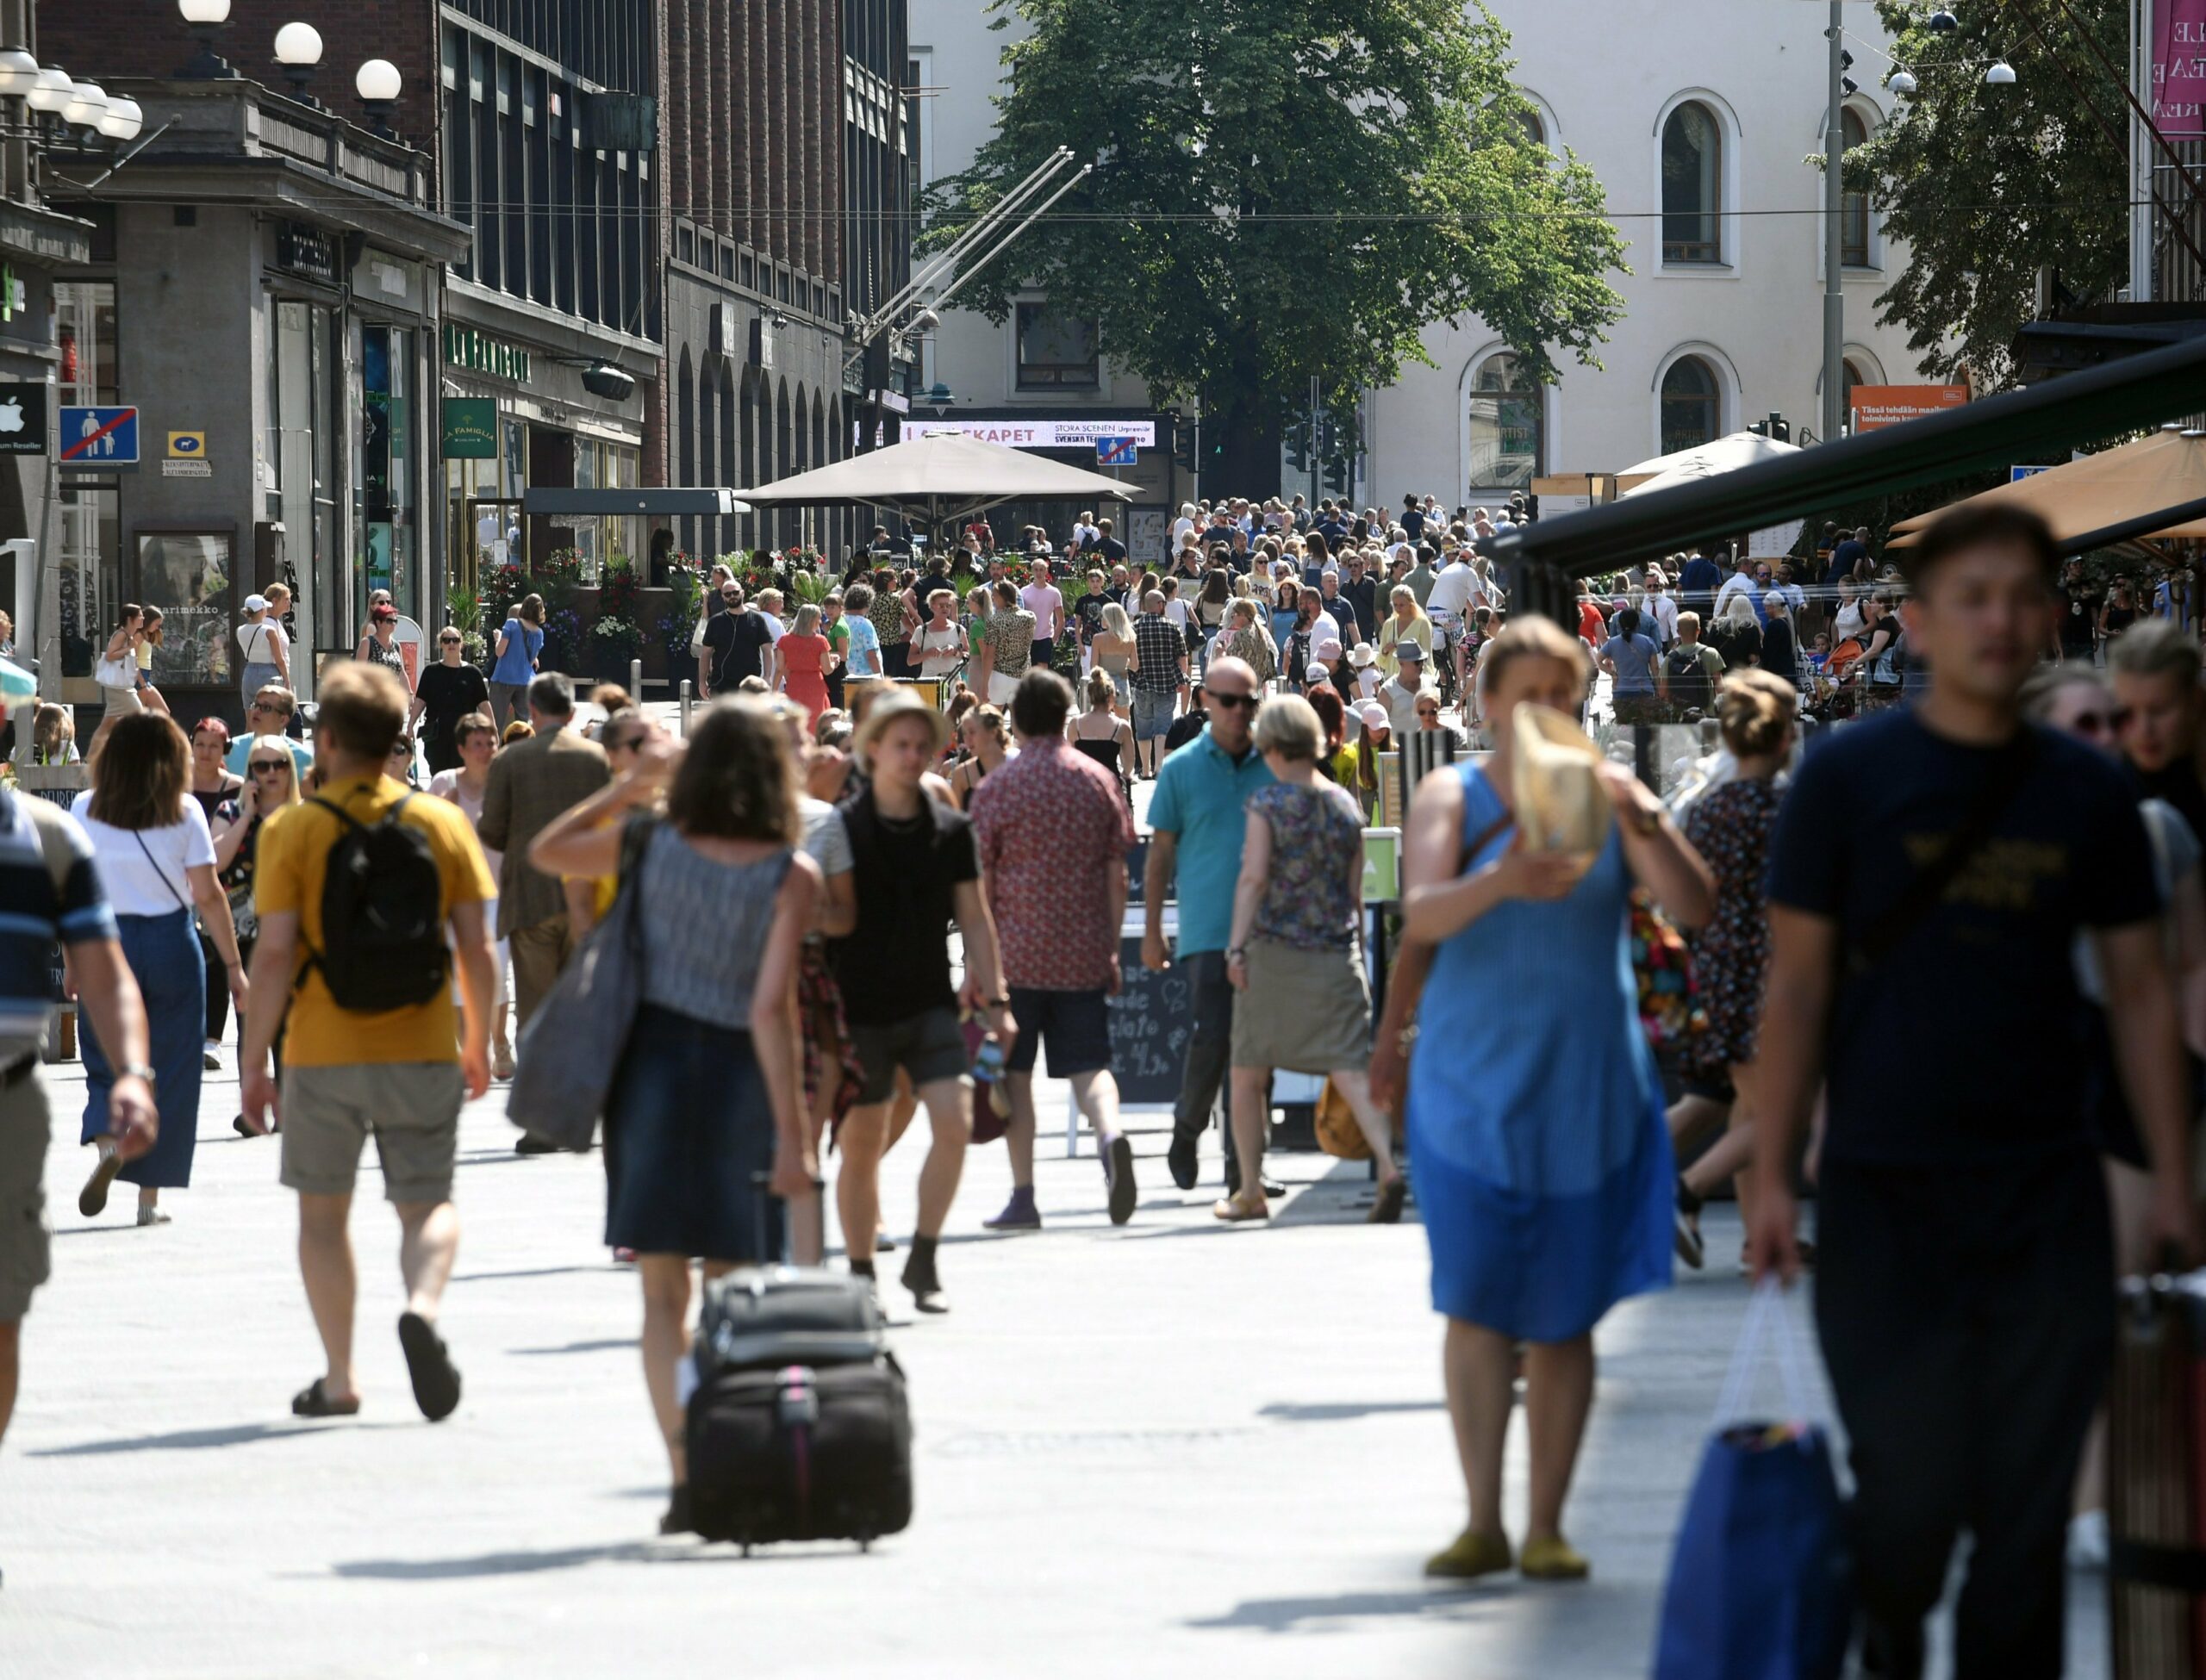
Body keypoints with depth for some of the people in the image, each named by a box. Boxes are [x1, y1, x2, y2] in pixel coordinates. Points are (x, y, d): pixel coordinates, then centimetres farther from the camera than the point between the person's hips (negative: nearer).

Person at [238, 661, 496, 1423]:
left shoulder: (292, 830, -7)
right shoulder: (443, 822, 0)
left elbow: (273, 955, -11)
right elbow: (476, 947, 1)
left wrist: (253, 1059, -4)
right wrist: (478, 1043, 13)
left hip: (323, 1051, -1)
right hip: (423, 1048, 1)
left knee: (323, 1210, 14)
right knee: (428, 1206, 10)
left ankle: (339, 1377, 11)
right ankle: (423, 1306, -20)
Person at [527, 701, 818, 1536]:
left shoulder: (649, 844, -2)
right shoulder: (791, 875, -8)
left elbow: (546, 851, 15)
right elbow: (771, 1009, -14)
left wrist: (629, 786, 19)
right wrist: (792, 1131, -13)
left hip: (652, 1061, 1)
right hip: (737, 1072, -1)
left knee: (664, 1295, 3)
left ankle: (685, 1474, -10)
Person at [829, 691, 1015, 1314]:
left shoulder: (950, 830, 5)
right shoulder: (842, 829, -4)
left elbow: (974, 918, 11)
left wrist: (994, 998, 6)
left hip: (931, 1005, 2)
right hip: (860, 1011, -2)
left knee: (955, 1122, -14)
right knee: (861, 1145, 4)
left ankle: (923, 1261, -1)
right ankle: (861, 1275, 18)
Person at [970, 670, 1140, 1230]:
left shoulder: (997, 789, -4)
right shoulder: (1099, 781, 4)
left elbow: (980, 883, -4)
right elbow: (1117, 875, 6)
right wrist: (1112, 951, 14)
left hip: (1017, 951, -2)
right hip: (1084, 953, 2)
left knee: (1015, 1071, 7)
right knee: (1088, 1064, 4)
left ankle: (1023, 1197, 7)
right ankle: (1111, 1134, -27)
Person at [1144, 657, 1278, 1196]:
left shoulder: (1274, 766, 8)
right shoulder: (1181, 768, 3)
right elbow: (1160, 853, 7)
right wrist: (1152, 931, 4)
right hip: (1207, 930, -2)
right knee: (1212, 1038, -12)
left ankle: (1243, 1166, 8)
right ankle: (1187, 1131, 14)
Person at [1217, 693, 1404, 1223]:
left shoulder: (1268, 802, -6)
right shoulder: (1346, 806, 8)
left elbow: (1254, 877, -14)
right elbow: (1354, 889, 13)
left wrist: (1236, 946, -12)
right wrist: (1355, 949, 22)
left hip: (1274, 950, -3)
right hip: (1336, 953, 3)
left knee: (1248, 1074, 11)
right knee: (1350, 1068, -3)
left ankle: (1250, 1192, 15)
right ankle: (1387, 1165, -24)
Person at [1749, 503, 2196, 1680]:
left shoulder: (2087, 793, 7)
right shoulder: (1848, 778, -1)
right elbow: (1799, 983, -1)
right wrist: (1773, 1174, -5)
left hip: (2049, 1194, 3)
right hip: (1888, 1190, -3)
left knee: (2029, 1508, 3)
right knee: (1909, 1489, -2)